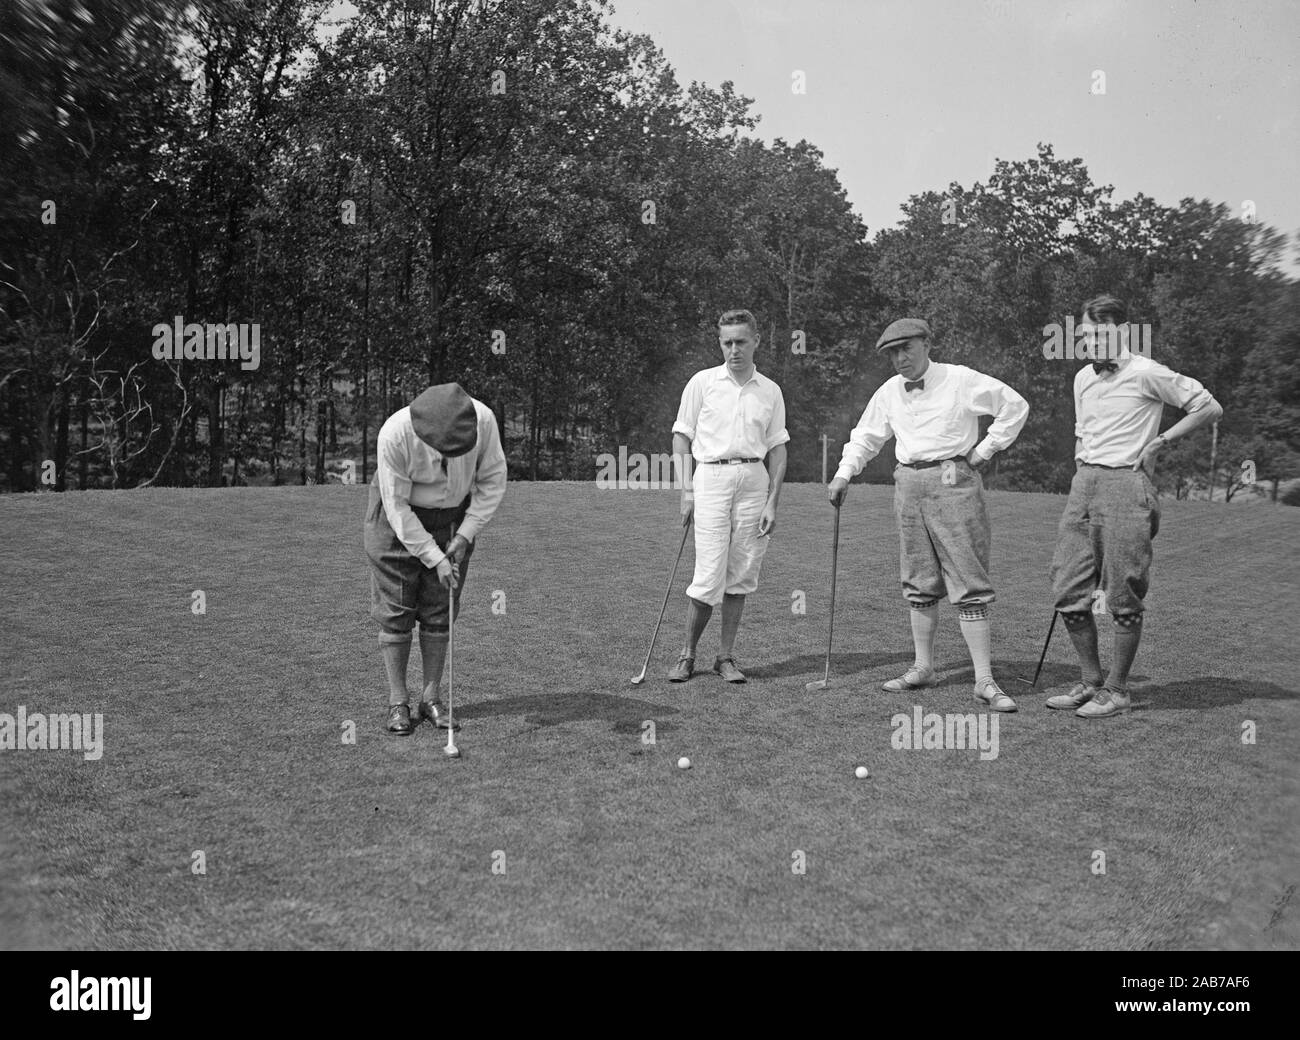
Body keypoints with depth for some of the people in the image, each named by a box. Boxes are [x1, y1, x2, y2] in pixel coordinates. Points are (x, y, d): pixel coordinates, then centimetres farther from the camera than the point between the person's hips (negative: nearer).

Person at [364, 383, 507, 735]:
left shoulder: (483, 419, -26)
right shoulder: (394, 434, -33)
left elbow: (493, 480, -10)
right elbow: (397, 507, -24)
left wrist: (466, 534, -15)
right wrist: (434, 558, -24)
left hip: (454, 515, 2)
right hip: (398, 515, -2)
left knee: (439, 611, 4)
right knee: (396, 612, -1)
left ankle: (431, 697, 13)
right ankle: (398, 701, 9)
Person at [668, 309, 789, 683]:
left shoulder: (770, 391, 9)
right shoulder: (702, 382, 4)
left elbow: (777, 448, 10)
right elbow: (682, 436, 5)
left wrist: (772, 502, 2)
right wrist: (687, 490, -3)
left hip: (754, 480, 3)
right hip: (712, 477, -2)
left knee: (740, 576, 4)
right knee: (709, 576, -7)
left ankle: (726, 656, 15)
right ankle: (687, 654, 9)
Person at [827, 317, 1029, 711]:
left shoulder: (961, 380, -5)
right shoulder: (889, 392, 10)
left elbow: (1015, 406, -1)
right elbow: (865, 435, 20)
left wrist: (984, 450, -4)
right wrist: (843, 473, 9)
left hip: (953, 482, -5)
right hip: (908, 484, 5)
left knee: (969, 585, -6)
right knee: (919, 585, 11)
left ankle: (985, 681, -3)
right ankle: (923, 669, 21)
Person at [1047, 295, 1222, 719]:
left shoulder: (1146, 374, -6)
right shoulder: (1083, 378, 15)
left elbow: (1209, 407, -3)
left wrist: (1159, 441, -3)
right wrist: (1080, 483, 18)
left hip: (1126, 483, -7)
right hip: (1084, 482, 7)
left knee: (1123, 596, -1)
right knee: (1068, 590, 4)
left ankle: (1117, 690, 10)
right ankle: (1090, 680, 17)